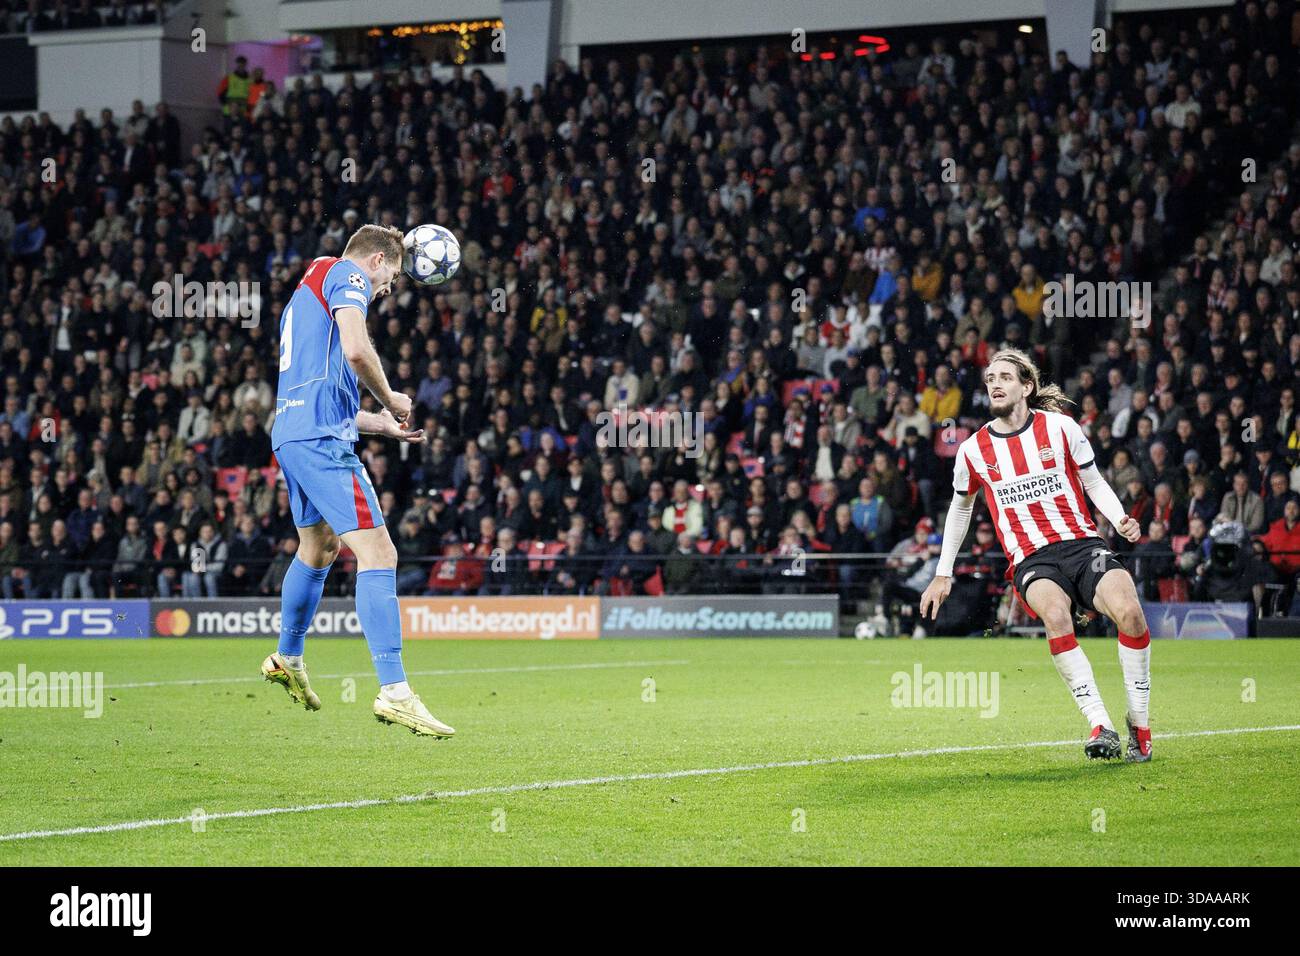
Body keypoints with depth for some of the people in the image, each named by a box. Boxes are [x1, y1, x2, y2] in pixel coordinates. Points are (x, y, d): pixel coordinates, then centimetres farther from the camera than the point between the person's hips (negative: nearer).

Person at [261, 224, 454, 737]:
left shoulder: (311, 284, 28)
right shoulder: (347, 274, -1)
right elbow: (355, 349, -20)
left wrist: (384, 424, 32)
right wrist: (390, 399, -3)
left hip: (289, 430, 10)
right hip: (321, 439, -10)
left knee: (319, 548, 31)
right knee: (378, 554, -16)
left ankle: (287, 659, 48)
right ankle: (394, 692, -24)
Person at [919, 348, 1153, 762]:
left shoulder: (1060, 427, 4)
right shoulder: (973, 451, 8)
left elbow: (1093, 482, 14)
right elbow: (961, 506, 25)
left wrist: (1120, 519, -6)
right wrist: (943, 573, 25)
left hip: (1082, 543, 0)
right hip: (1030, 559, 0)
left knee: (1129, 611, -29)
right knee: (1056, 615, -36)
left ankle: (1140, 724, -11)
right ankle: (1101, 727, -35)